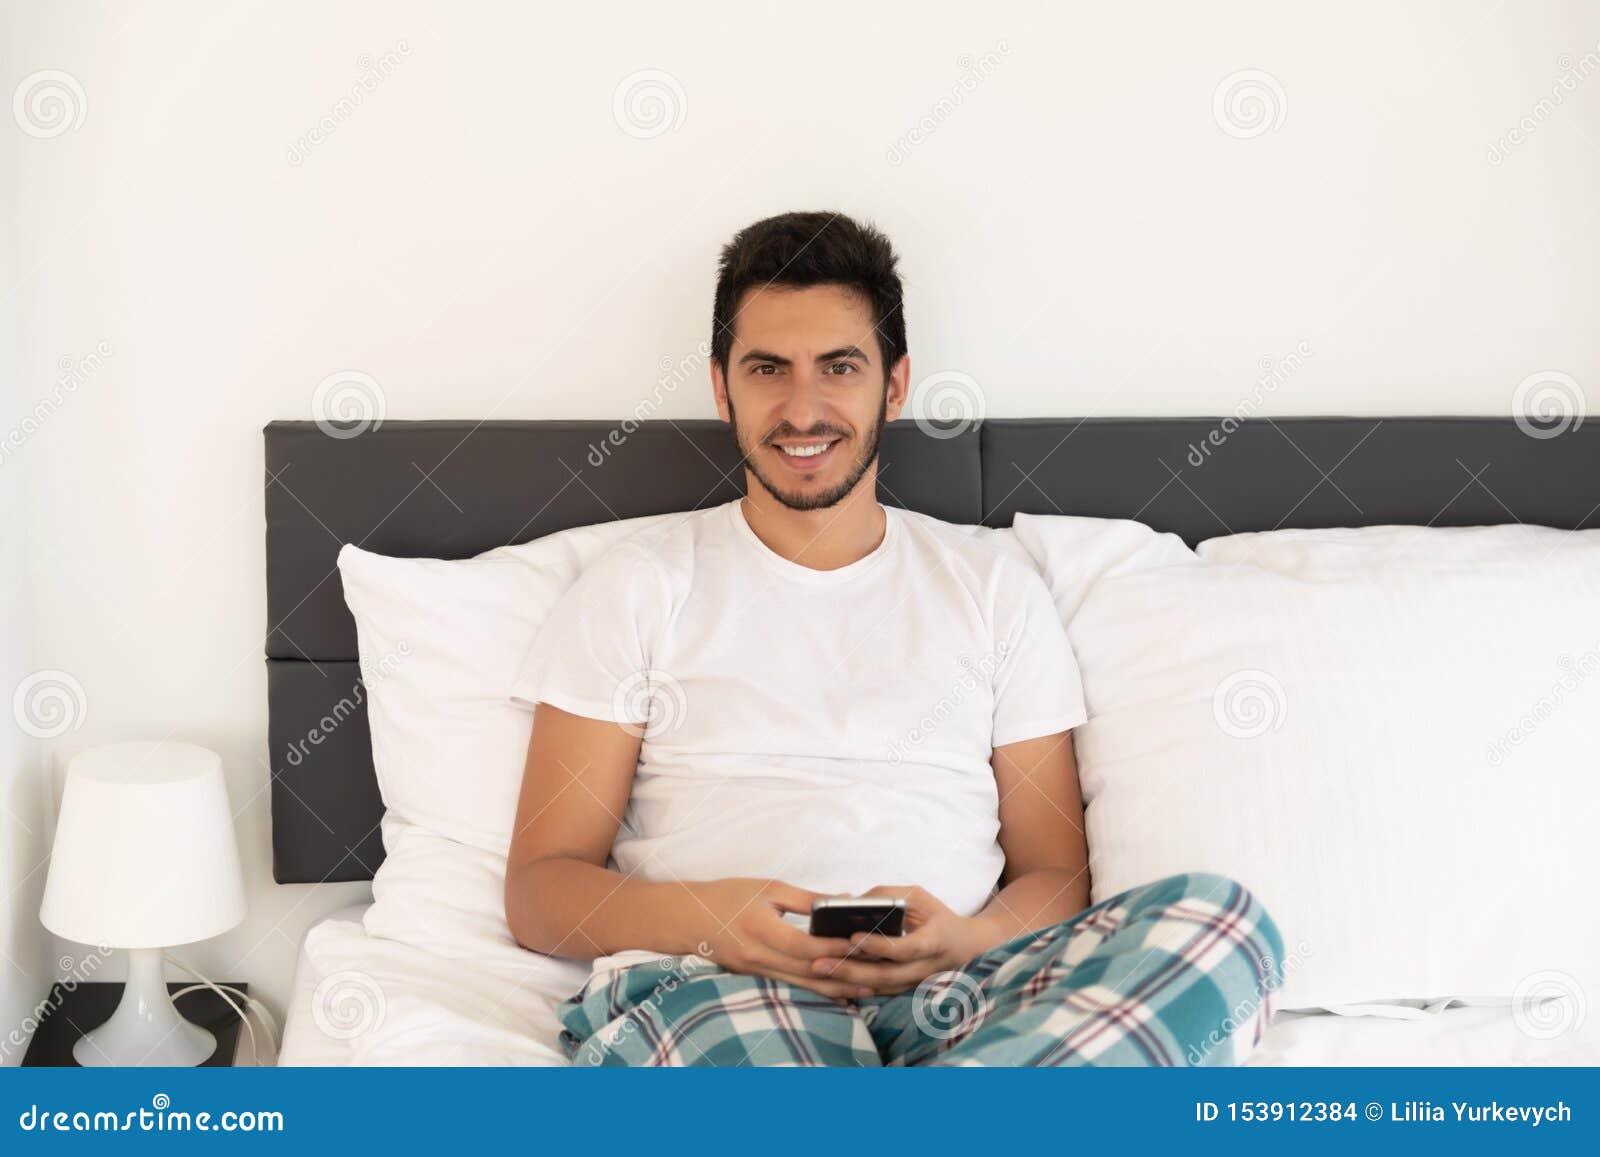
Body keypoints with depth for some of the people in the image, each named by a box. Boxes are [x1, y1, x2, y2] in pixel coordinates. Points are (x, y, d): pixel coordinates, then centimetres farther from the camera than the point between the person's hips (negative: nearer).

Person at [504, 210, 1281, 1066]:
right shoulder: (640, 586, 16)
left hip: (951, 993, 5)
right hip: (712, 990, -4)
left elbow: (1054, 875, 17)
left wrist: (962, 938, -9)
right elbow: (540, 887, 9)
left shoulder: (992, 587, 21)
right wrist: (706, 917, -13)